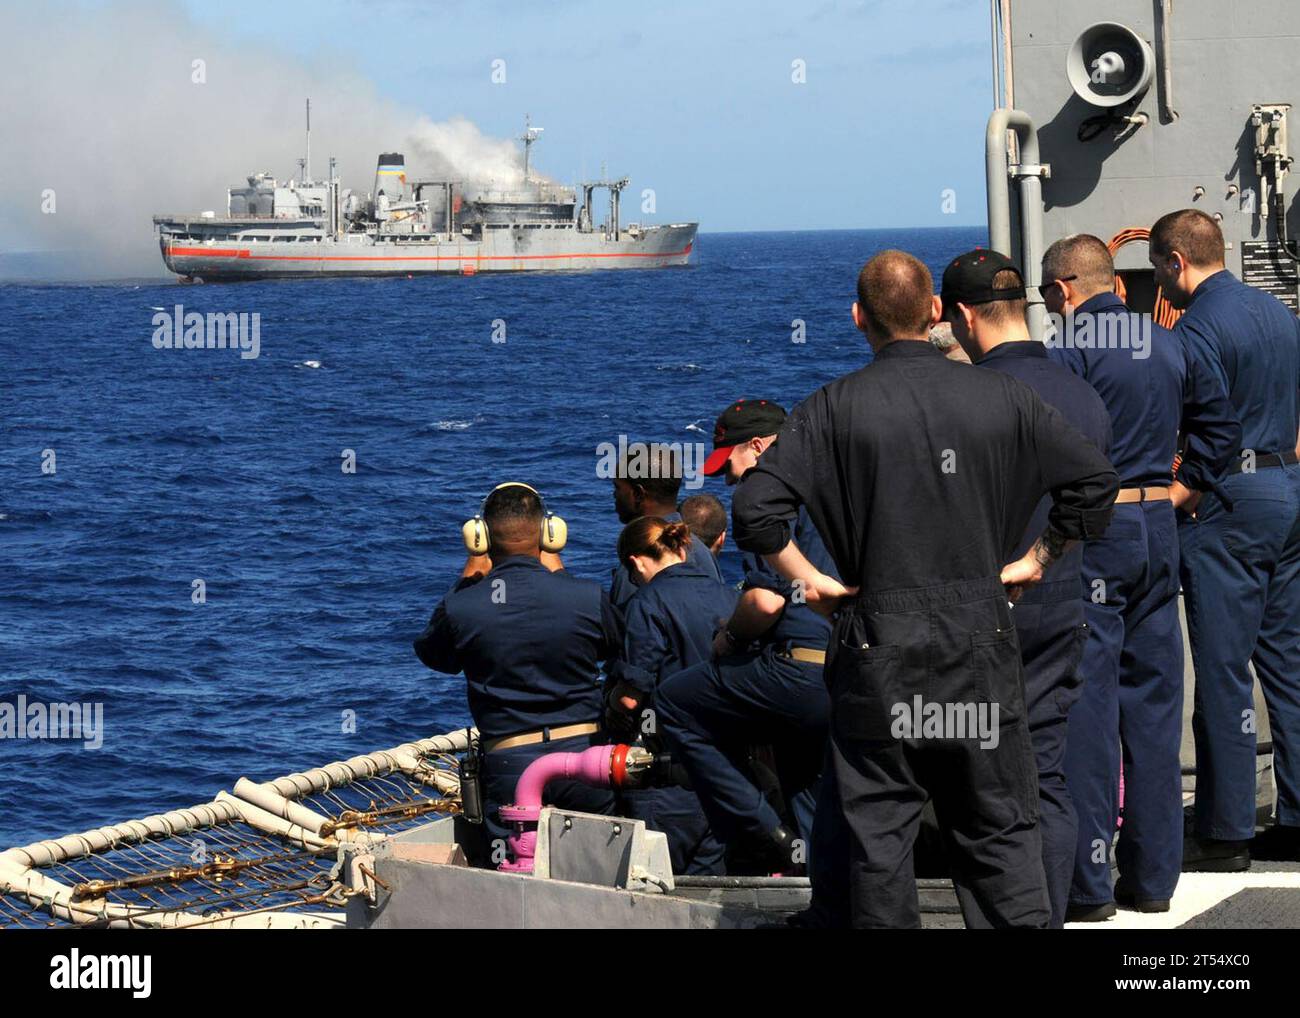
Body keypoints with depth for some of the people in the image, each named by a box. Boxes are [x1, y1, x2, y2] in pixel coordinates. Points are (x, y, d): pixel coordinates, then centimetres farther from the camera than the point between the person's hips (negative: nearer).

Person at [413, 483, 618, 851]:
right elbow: (616, 645, 17)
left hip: (509, 763, -1)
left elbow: (429, 652, 15)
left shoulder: (462, 608, -7)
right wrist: (559, 575, 20)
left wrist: (467, 578, 19)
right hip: (582, 749, 1)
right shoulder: (586, 597, -6)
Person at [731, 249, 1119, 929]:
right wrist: (1037, 561, 11)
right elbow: (1095, 480, 5)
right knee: (1000, 829, 9)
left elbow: (755, 508, -15)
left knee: (878, 833, 6)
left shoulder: (834, 408, -6)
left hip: (878, 648, -2)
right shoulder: (1000, 397, 0)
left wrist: (809, 580, -3)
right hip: (981, 641, 2)